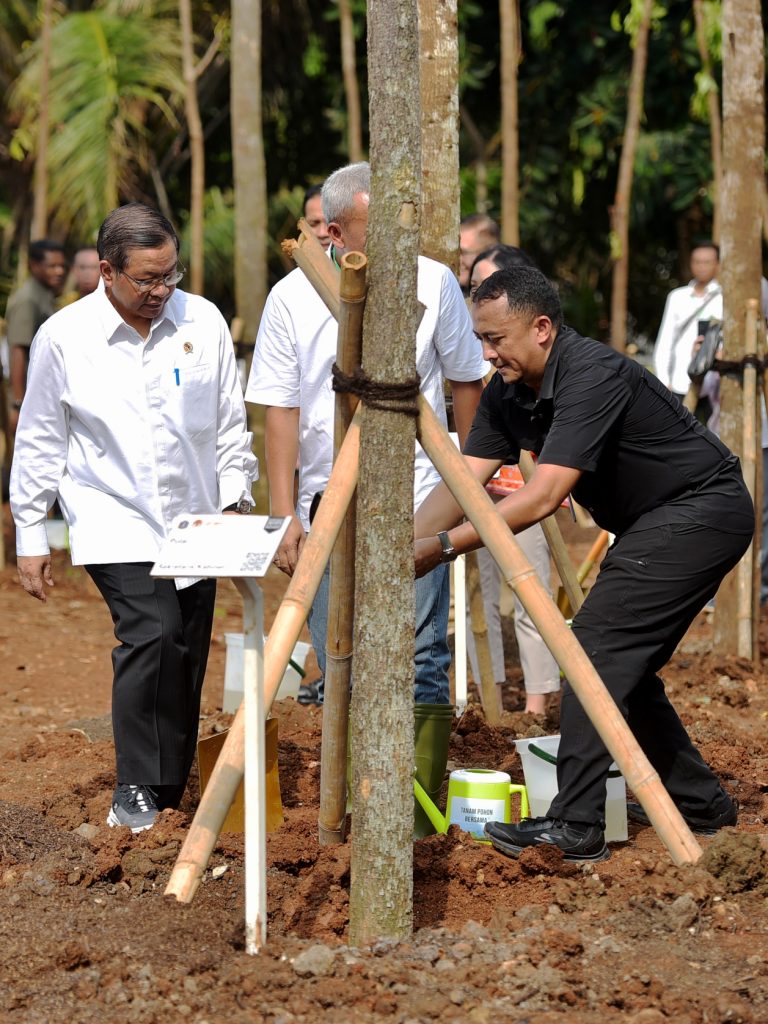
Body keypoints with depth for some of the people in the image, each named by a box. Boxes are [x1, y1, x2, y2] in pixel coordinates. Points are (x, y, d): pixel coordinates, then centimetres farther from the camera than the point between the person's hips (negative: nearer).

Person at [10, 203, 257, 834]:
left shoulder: (203, 322, 0)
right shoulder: (64, 337, -5)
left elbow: (230, 423, 11)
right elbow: (39, 444, 3)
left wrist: (235, 499, 4)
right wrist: (30, 538, 4)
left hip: (193, 521, 3)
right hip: (116, 521, -3)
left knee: (185, 663, 6)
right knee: (153, 632, -22)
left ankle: (170, 791, 20)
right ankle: (136, 789, -13)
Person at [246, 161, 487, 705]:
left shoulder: (434, 282, -2)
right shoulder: (292, 298, -2)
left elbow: (466, 378, 11)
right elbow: (281, 410, 0)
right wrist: (284, 516, -3)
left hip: (417, 503, -1)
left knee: (421, 663, -4)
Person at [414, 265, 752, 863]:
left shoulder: (593, 377, -29)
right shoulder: (507, 394, 0)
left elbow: (543, 498, -34)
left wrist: (442, 546, -36)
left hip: (701, 510, -10)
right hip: (658, 521, 10)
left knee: (599, 643, -18)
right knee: (624, 662, 12)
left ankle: (575, 826, -21)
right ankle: (699, 802, 24)